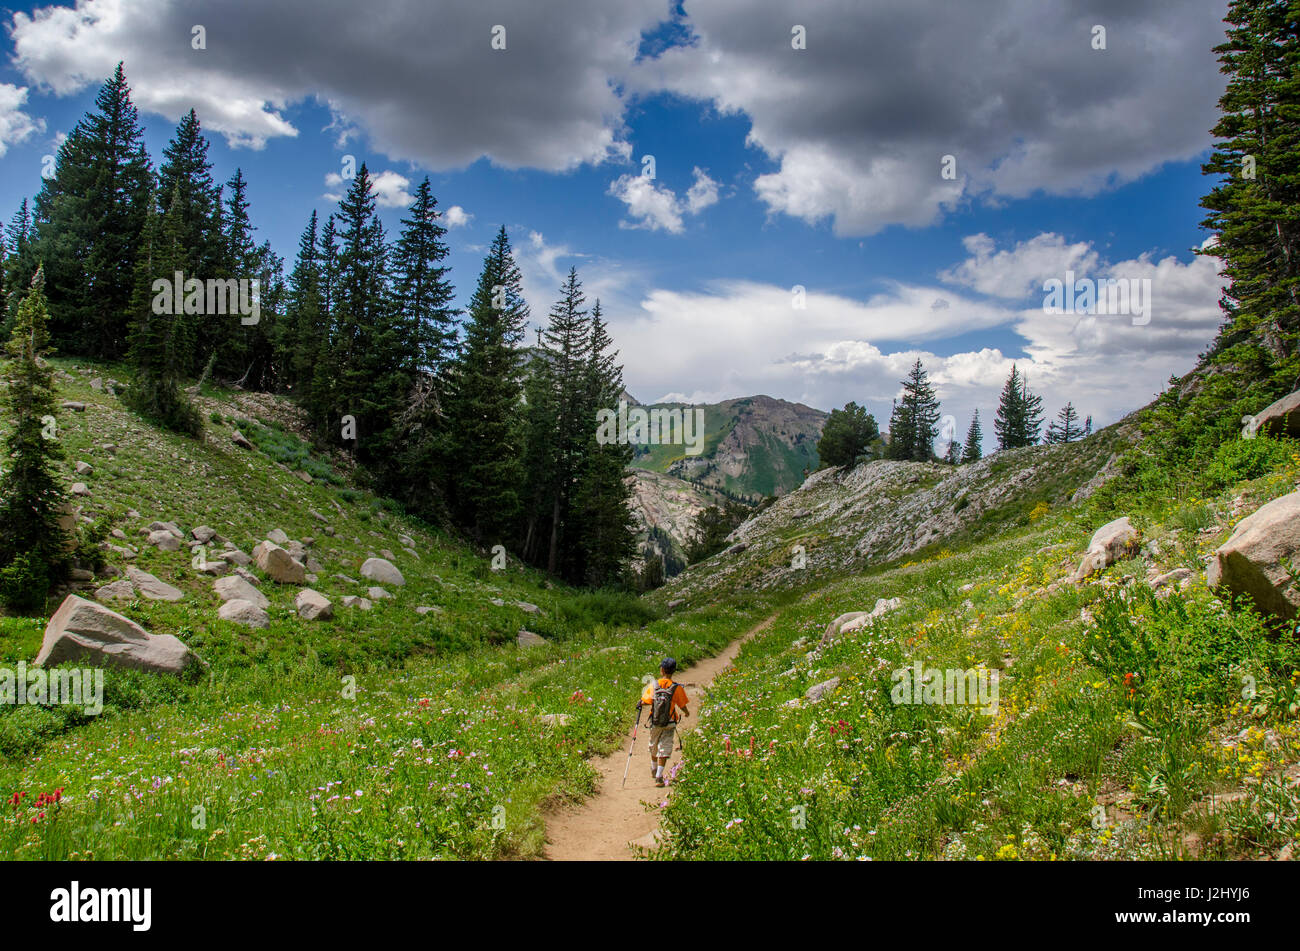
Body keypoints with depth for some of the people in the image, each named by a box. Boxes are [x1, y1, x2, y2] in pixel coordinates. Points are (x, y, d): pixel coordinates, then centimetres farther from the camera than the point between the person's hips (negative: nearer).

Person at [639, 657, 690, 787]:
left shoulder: (653, 685, -9)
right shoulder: (677, 688, -11)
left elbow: (646, 701, -13)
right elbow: (682, 706, -5)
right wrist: (686, 713, 17)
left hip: (655, 722, 2)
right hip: (669, 724, -2)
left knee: (653, 747, 22)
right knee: (665, 748, 3)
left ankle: (654, 769, 43)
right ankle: (659, 777, -5)